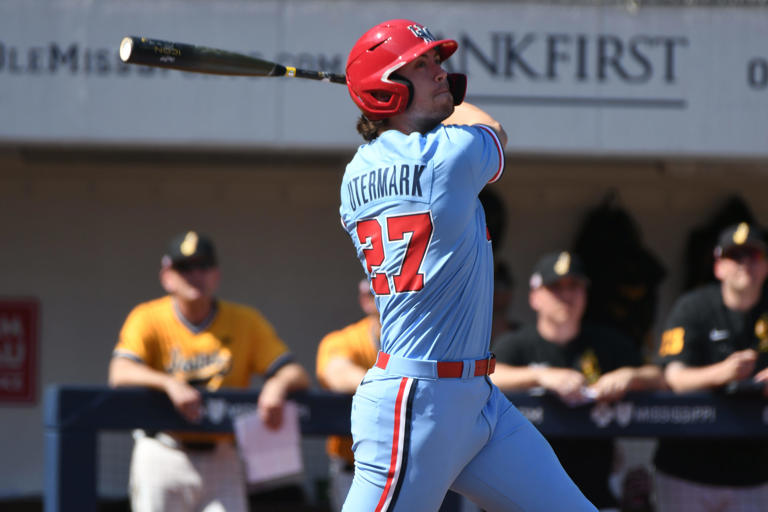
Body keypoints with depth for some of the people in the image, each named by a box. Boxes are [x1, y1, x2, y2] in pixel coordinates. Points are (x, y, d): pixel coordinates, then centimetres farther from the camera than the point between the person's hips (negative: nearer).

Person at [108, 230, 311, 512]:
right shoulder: (147, 319, 0)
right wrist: (169, 384, -33)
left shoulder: (245, 322, 6)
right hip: (162, 457, -1)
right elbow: (120, 373, -16)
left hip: (221, 460, 1)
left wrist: (278, 385, -24)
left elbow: (296, 374, 0)